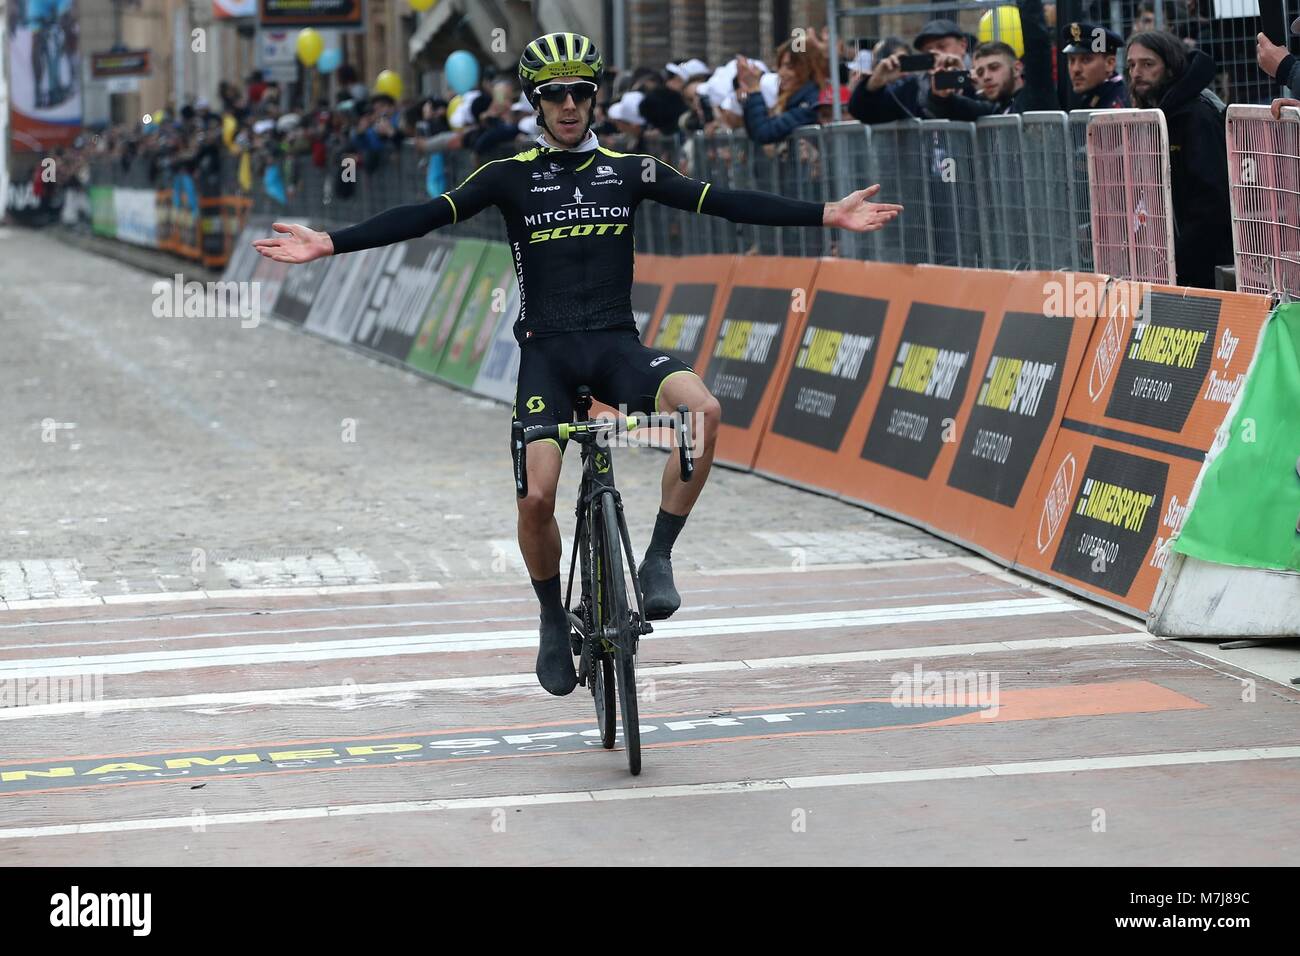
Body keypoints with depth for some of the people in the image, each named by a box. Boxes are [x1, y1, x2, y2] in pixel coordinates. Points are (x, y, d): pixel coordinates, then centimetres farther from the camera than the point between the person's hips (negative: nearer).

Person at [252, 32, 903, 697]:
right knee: (536, 498, -16)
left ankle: (658, 560, -14)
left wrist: (827, 215, -2)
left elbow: (724, 203, 4)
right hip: (547, 350, -1)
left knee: (703, 410, -29)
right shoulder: (511, 176, 3)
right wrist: (330, 244, -16)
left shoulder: (630, 171, 8)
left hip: (617, 343, 1)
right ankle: (553, 621, 12)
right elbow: (425, 217, -5)